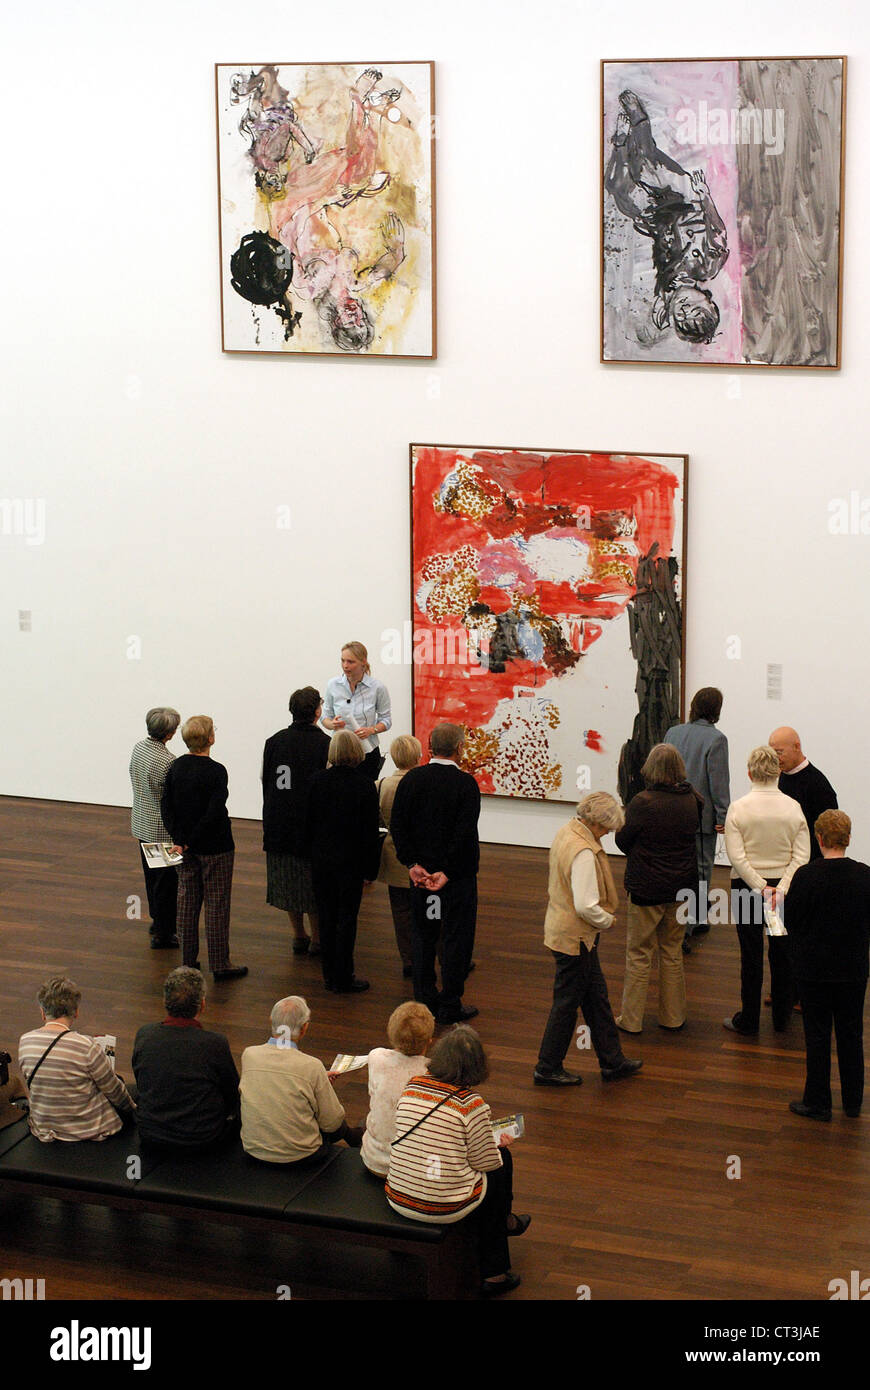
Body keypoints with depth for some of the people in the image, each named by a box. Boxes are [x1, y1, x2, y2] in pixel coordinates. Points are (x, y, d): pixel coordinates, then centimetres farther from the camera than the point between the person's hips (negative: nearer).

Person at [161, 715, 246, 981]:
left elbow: (166, 805, -1)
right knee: (217, 904, 2)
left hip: (186, 847, 6)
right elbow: (214, 813, -23)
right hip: (214, 848, -6)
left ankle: (188, 960, 19)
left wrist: (180, 838, -5)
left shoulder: (176, 767, 0)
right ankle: (219, 964, 7)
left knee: (187, 900, 14)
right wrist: (188, 842, -14)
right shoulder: (215, 771, -18)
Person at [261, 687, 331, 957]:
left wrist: (272, 818, 14)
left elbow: (265, 783, 5)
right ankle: (317, 939, 13)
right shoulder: (325, 744, -13)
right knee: (314, 882, 7)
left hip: (279, 824, 4)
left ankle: (298, 936, 21)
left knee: (288, 882, 14)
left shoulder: (274, 741, 0)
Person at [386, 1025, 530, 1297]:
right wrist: (499, 1145, 17)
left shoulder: (411, 1086, 0)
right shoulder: (472, 1103, -16)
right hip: (444, 1208, -6)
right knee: (501, 1162, 24)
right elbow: (484, 1162, -6)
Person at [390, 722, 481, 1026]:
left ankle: (425, 1000, 20)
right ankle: (450, 1006, 9)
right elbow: (465, 833, -20)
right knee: (456, 938, 6)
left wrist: (413, 864, -5)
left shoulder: (411, 779, -2)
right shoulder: (465, 783, -14)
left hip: (421, 870, 4)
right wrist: (447, 872, -17)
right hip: (458, 874, -4)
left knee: (422, 935, 15)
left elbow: (398, 824, -5)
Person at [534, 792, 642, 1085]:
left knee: (596, 996, 19)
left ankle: (612, 1061, 30)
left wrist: (605, 916, 12)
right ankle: (548, 1069, 18)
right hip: (574, 937, -10)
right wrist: (608, 920, -10)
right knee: (567, 1002, 5)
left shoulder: (565, 833, 3)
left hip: (560, 927, 10)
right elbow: (586, 906, -30)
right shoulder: (583, 852, -28)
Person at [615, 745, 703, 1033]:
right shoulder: (691, 800, -4)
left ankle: (631, 1019, 14)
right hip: (682, 885, 5)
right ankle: (673, 1017, 24)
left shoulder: (643, 803, -20)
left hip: (647, 888, -5)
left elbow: (623, 840, -9)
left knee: (639, 955, 8)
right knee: (672, 953, 17)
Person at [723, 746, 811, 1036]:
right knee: (782, 953, 14)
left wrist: (762, 888, -14)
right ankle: (782, 1017, 24)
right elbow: (801, 856, -11)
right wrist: (781, 889, -15)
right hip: (784, 885, 2)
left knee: (751, 955, 7)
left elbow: (737, 857, -17)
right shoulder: (793, 808, -5)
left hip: (746, 888, -2)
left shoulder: (738, 808, -11)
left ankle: (748, 1020, 14)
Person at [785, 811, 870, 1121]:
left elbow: (792, 922, -8)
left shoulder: (806, 876, -16)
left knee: (817, 1036, 8)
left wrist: (798, 958, 9)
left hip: (813, 970, -2)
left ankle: (818, 1103, 14)